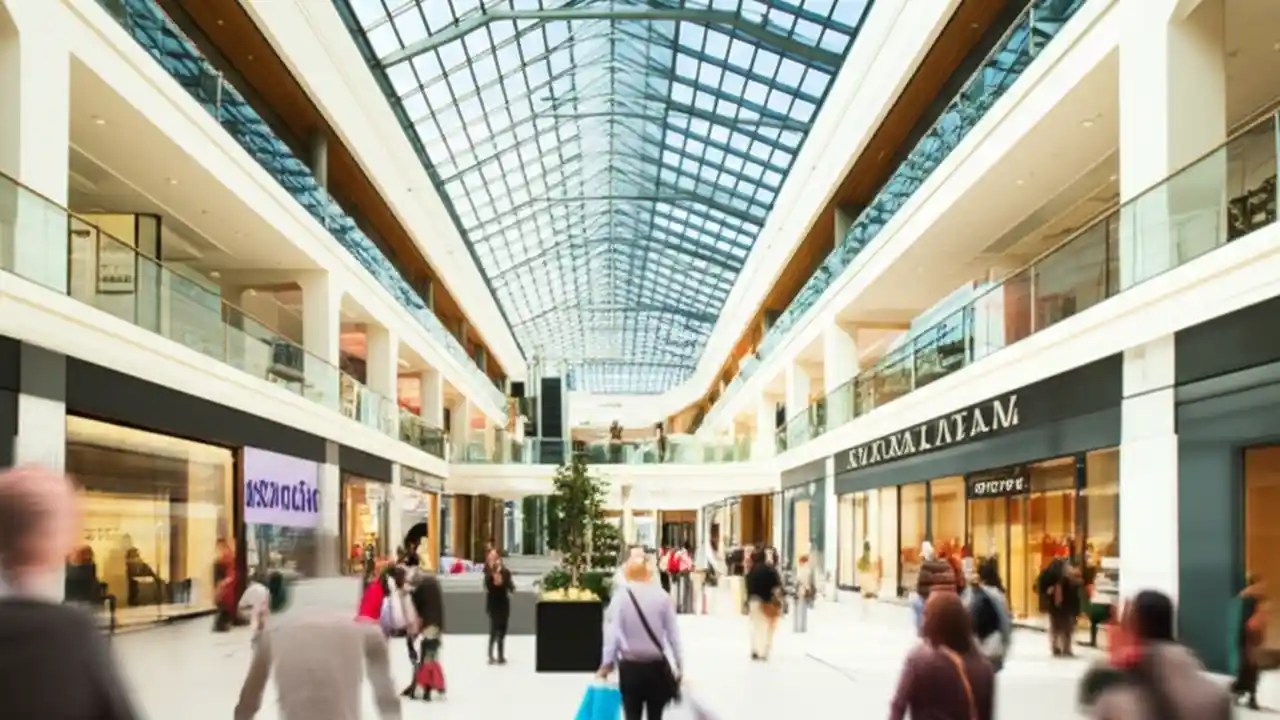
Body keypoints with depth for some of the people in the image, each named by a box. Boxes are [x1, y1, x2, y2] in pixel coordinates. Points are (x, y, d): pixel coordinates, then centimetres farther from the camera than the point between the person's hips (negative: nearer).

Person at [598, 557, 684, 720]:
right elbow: (673, 633, 0)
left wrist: (606, 663, -1)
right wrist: (680, 664, 8)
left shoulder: (620, 596, -8)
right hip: (657, 665, 1)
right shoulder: (662, 596, -3)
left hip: (630, 666, -1)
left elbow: (613, 633, -9)